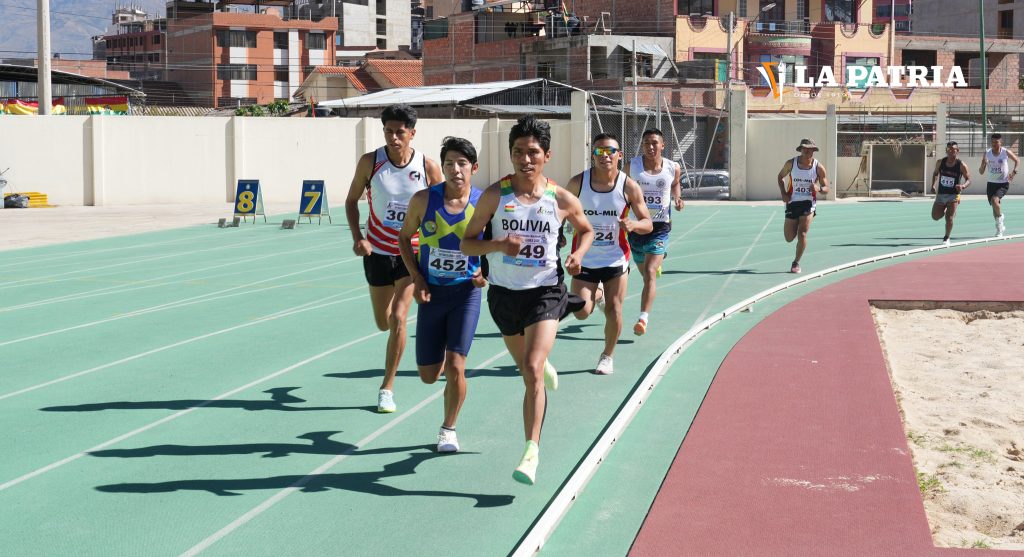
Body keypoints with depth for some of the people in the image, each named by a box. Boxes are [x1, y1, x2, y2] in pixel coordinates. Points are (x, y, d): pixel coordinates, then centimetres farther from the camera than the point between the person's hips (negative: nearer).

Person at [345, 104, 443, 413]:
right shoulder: (370, 162, -9)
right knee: (383, 323, 13)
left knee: (397, 319, -15)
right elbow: (351, 201, 4)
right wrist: (357, 237, -11)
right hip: (377, 251, 2)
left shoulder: (428, 167, -11)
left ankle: (387, 388, -3)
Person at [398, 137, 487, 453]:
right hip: (431, 293, 2)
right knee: (428, 376, 8)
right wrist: (416, 278, -3)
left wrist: (487, 272, -10)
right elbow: (404, 237, 8)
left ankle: (449, 429, 10)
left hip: (466, 293, -2)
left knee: (455, 367, -13)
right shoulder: (423, 200, -7)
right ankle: (442, 360, 46)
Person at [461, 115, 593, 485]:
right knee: (527, 368, 21)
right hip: (503, 292, 2)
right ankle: (544, 365, 61)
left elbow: (586, 230, 15)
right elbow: (467, 243, -2)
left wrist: (578, 255, -6)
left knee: (532, 370, -20)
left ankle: (532, 451, -18)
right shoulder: (495, 196, -7)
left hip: (545, 291, -2)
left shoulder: (563, 200, -6)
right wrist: (497, 245, -22)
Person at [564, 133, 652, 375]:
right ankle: (597, 294, 31)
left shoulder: (629, 187, -11)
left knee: (614, 311, 1)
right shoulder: (578, 183, -9)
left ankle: (607, 357, 24)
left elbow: (648, 224, -7)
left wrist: (633, 224, -28)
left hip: (616, 258, 0)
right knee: (582, 313, -6)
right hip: (584, 259, 0)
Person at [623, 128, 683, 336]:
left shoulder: (673, 169, -5)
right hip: (637, 225, 2)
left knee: (650, 273, -17)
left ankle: (643, 318, -22)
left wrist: (677, 199, -3)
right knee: (645, 274, 19)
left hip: (660, 227, -2)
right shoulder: (631, 167, -7)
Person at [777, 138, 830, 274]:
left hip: (808, 203, -1)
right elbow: (780, 177, 12)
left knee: (802, 234, -14)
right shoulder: (791, 163, -5)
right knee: (789, 238, 5)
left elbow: (826, 188, -1)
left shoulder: (818, 167, -7)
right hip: (792, 202, 1)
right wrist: (783, 193, -3)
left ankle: (796, 263, 2)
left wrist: (819, 188, -26)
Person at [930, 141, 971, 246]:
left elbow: (968, 180, -5)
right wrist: (933, 185, -1)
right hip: (940, 194, 4)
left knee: (949, 218, -11)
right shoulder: (940, 162, -3)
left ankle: (946, 238, 9)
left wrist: (963, 186, -27)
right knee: (935, 217, 8)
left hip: (953, 195, -4)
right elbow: (935, 173, 15)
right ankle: (946, 210, 40)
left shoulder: (961, 165, -12)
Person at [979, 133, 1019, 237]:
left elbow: (1017, 160, 9)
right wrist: (983, 165, -24)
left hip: (1003, 184, -3)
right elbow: (981, 172, -3)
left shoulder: (1006, 152, -10)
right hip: (991, 183, 3)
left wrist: (1014, 171, -6)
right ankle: (1000, 228, 28)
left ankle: (1000, 217, 0)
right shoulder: (987, 153, -5)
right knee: (994, 207, 9)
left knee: (995, 200, -27)